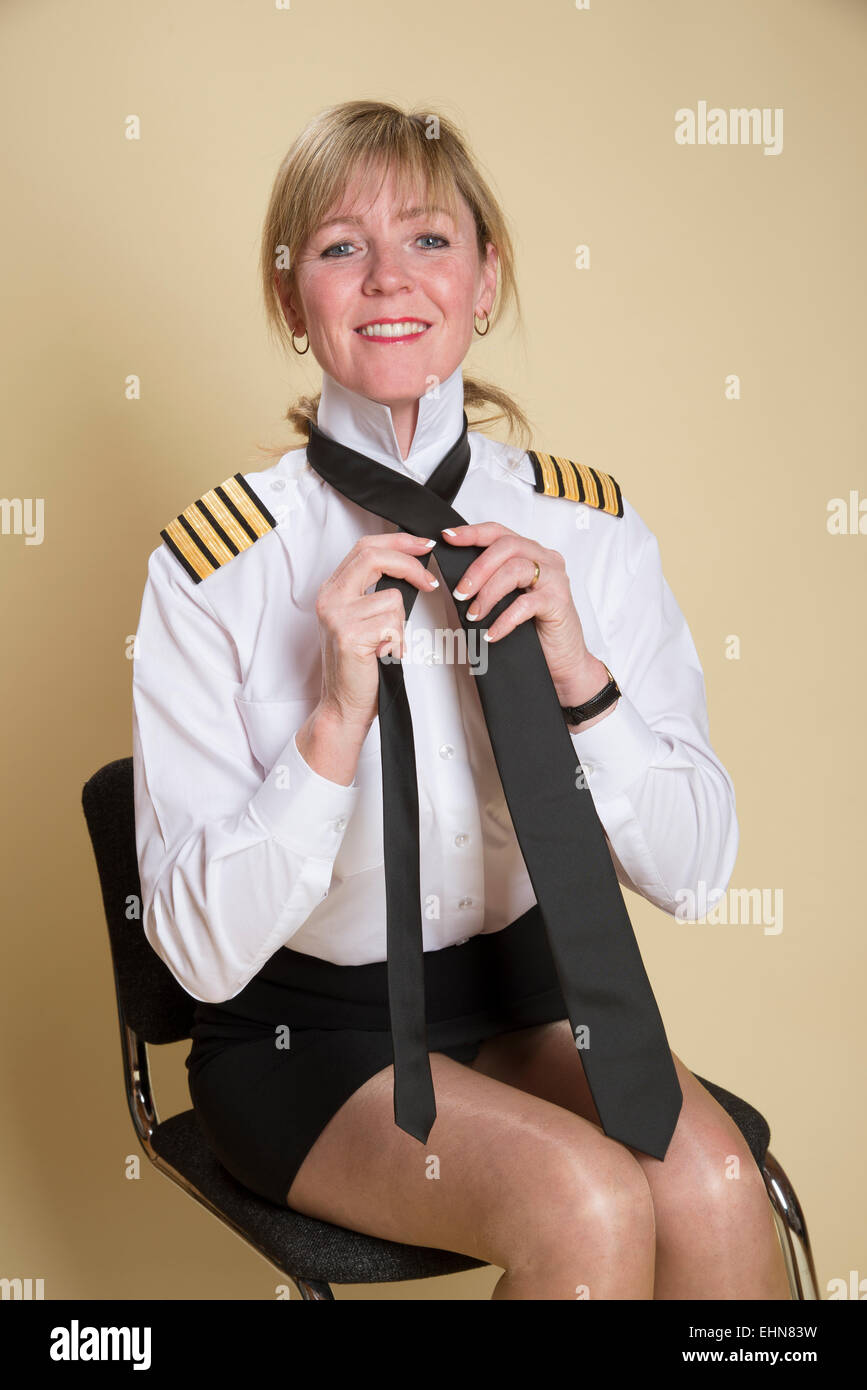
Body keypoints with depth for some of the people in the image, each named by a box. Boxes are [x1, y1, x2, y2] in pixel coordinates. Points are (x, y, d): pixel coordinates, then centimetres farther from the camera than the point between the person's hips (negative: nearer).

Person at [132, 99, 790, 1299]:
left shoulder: (590, 526, -5)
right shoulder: (218, 564, -15)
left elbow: (693, 870, -3)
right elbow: (203, 950, -14)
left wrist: (580, 676, -20)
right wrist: (339, 718, -28)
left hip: (522, 986, 3)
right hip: (305, 1029, -3)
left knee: (711, 1183, -23)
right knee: (587, 1205, -26)